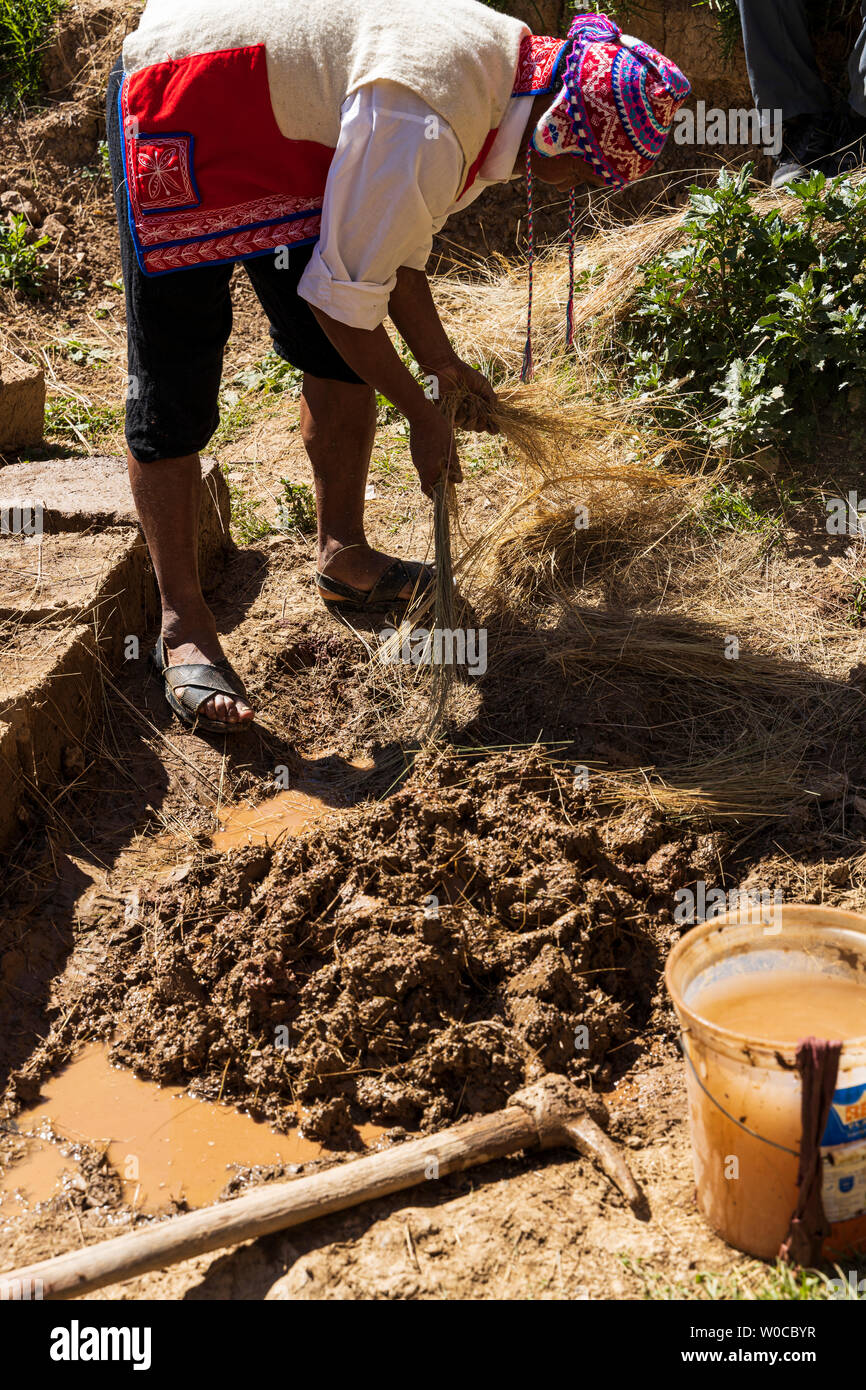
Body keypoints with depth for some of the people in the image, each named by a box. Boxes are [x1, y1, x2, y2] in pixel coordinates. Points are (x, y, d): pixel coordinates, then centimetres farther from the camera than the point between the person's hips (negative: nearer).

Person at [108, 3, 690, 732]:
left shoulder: (503, 64, -2)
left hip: (283, 126, 10)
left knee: (344, 358, 8)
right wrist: (424, 414, -14)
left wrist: (440, 361, 7)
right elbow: (345, 296, -26)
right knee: (172, 395, -8)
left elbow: (395, 238, 8)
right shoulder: (427, 129, -34)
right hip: (181, 116, -9)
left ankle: (343, 556, 23)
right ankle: (182, 624, 1)